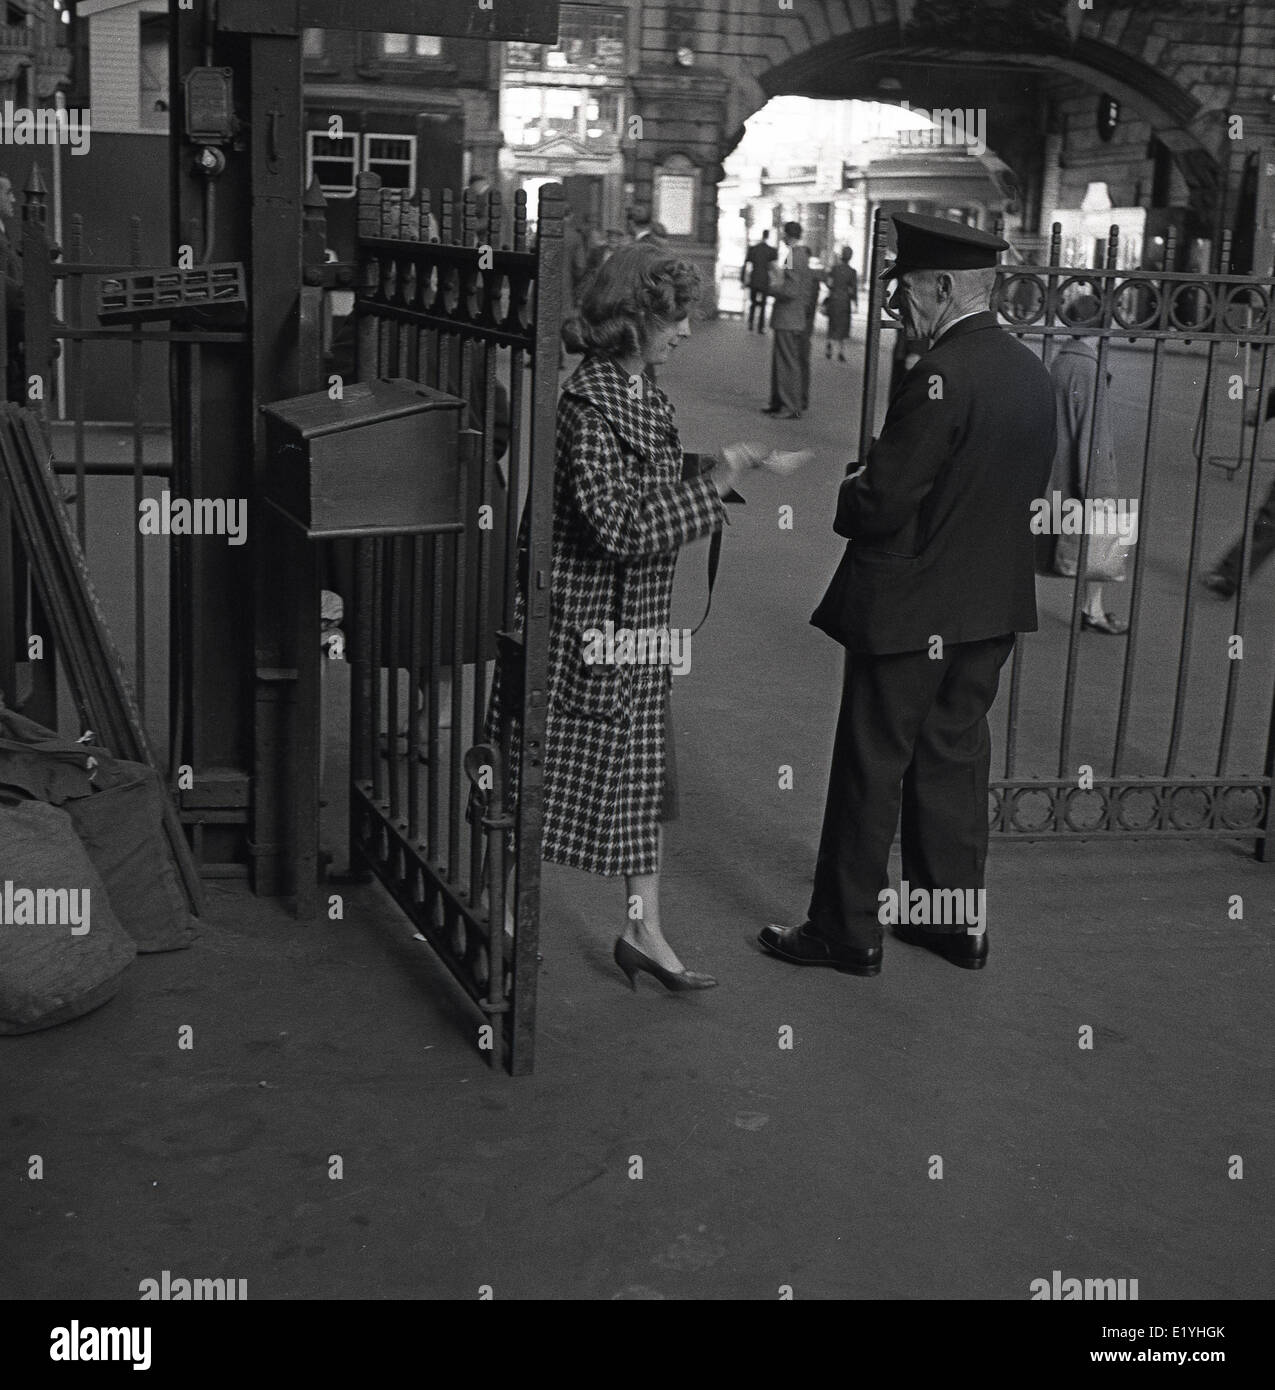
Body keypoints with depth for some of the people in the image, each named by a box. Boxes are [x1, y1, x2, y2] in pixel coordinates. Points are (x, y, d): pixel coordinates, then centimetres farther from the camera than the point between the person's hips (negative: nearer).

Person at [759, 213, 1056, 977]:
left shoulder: (941, 376, -21)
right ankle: (955, 919, 28)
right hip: (995, 605, 8)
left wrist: (846, 494, -1)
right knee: (955, 755, 18)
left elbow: (882, 503, -22)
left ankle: (848, 931, 15)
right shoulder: (1032, 370, 5)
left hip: (911, 609, -8)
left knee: (872, 767, 4)